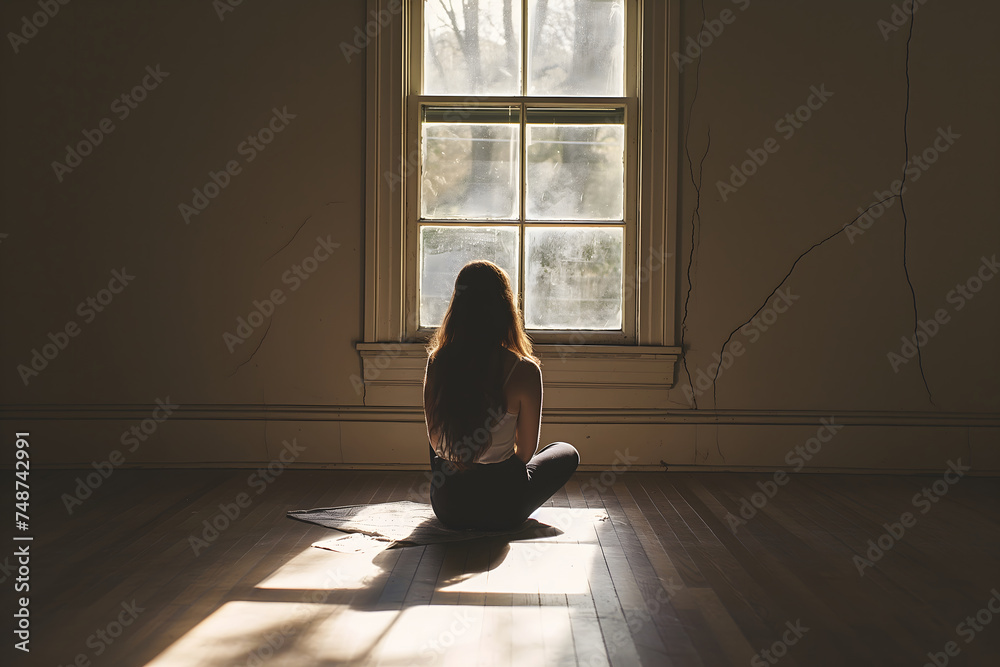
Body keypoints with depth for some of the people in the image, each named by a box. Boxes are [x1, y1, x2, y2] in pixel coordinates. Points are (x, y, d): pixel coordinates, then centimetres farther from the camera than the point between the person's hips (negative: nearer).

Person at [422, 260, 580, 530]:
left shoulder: (436, 362, -9)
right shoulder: (524, 370, -19)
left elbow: (435, 441, 4)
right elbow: (525, 452, -7)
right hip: (501, 510, -4)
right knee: (568, 452, 25)